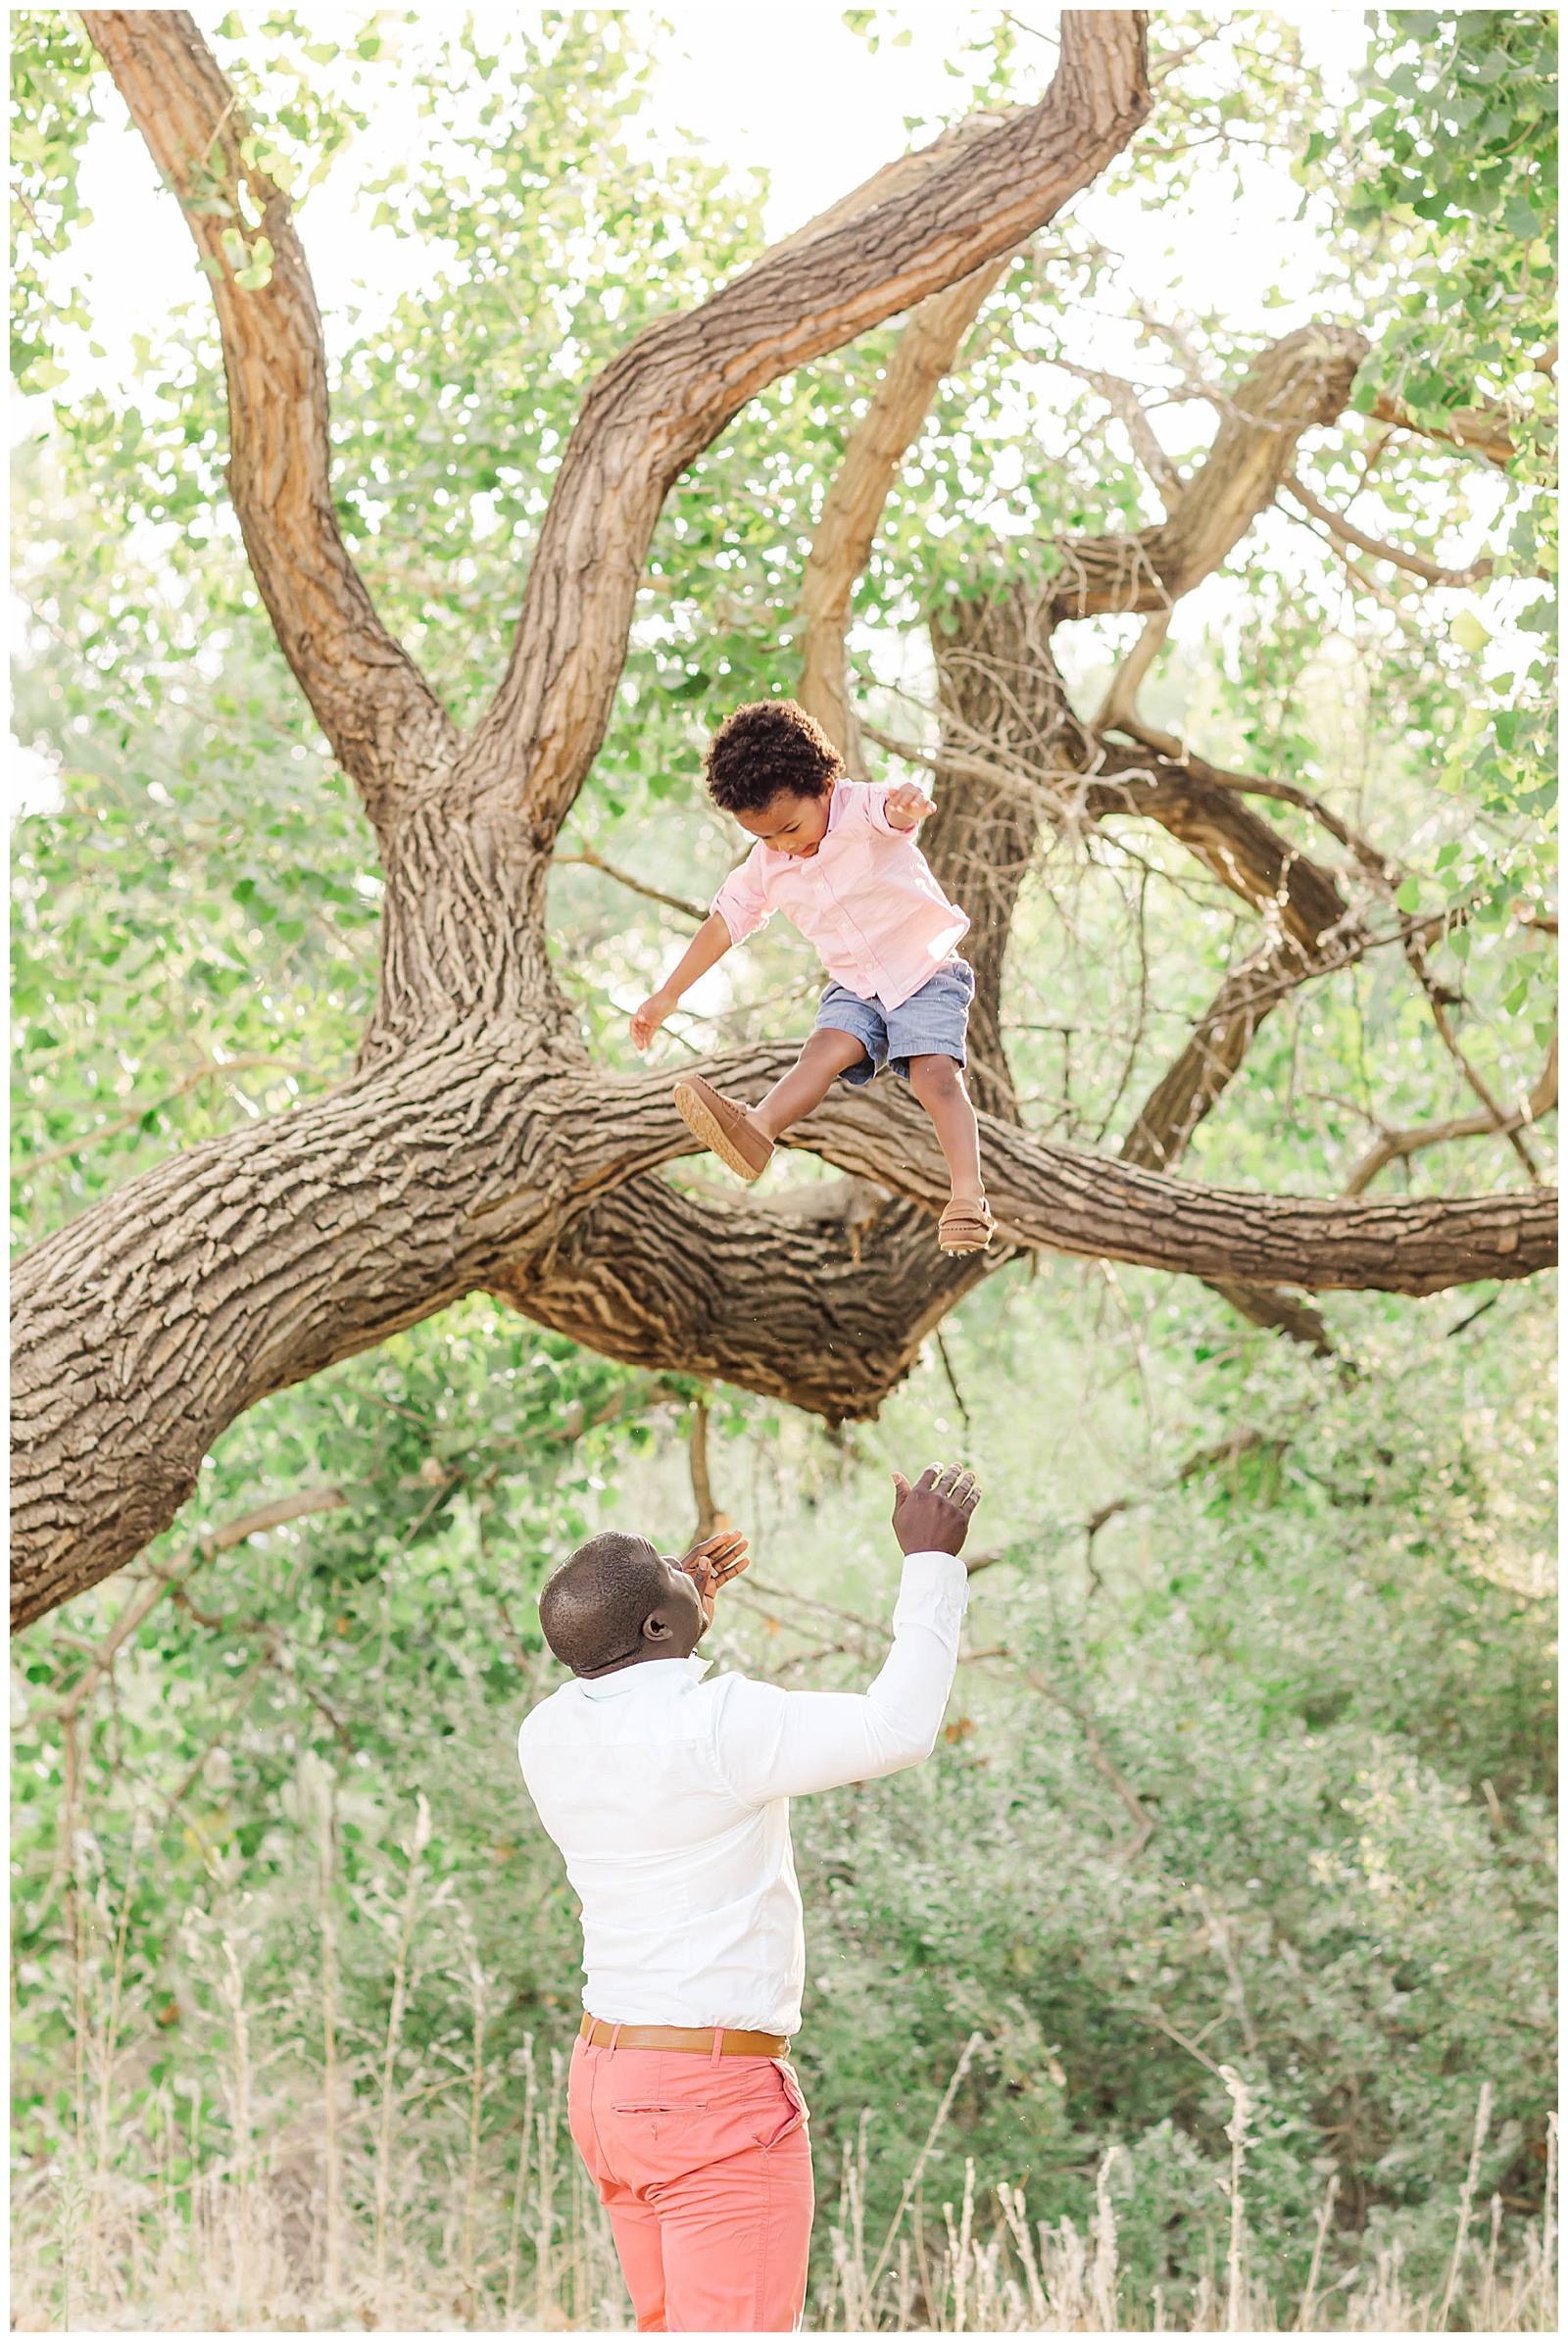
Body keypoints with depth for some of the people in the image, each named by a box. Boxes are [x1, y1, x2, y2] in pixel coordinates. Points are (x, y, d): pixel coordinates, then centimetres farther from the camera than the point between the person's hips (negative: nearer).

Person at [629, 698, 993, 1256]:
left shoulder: (860, 811, -21)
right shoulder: (767, 865, -3)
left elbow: (895, 811, -45)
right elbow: (724, 922, 7)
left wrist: (907, 801, -72)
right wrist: (666, 996, 8)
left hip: (926, 970, -4)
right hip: (855, 986, 4)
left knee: (934, 1070, -24)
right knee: (826, 1048, -24)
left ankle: (968, 1192, -34)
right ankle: (757, 1129, -47)